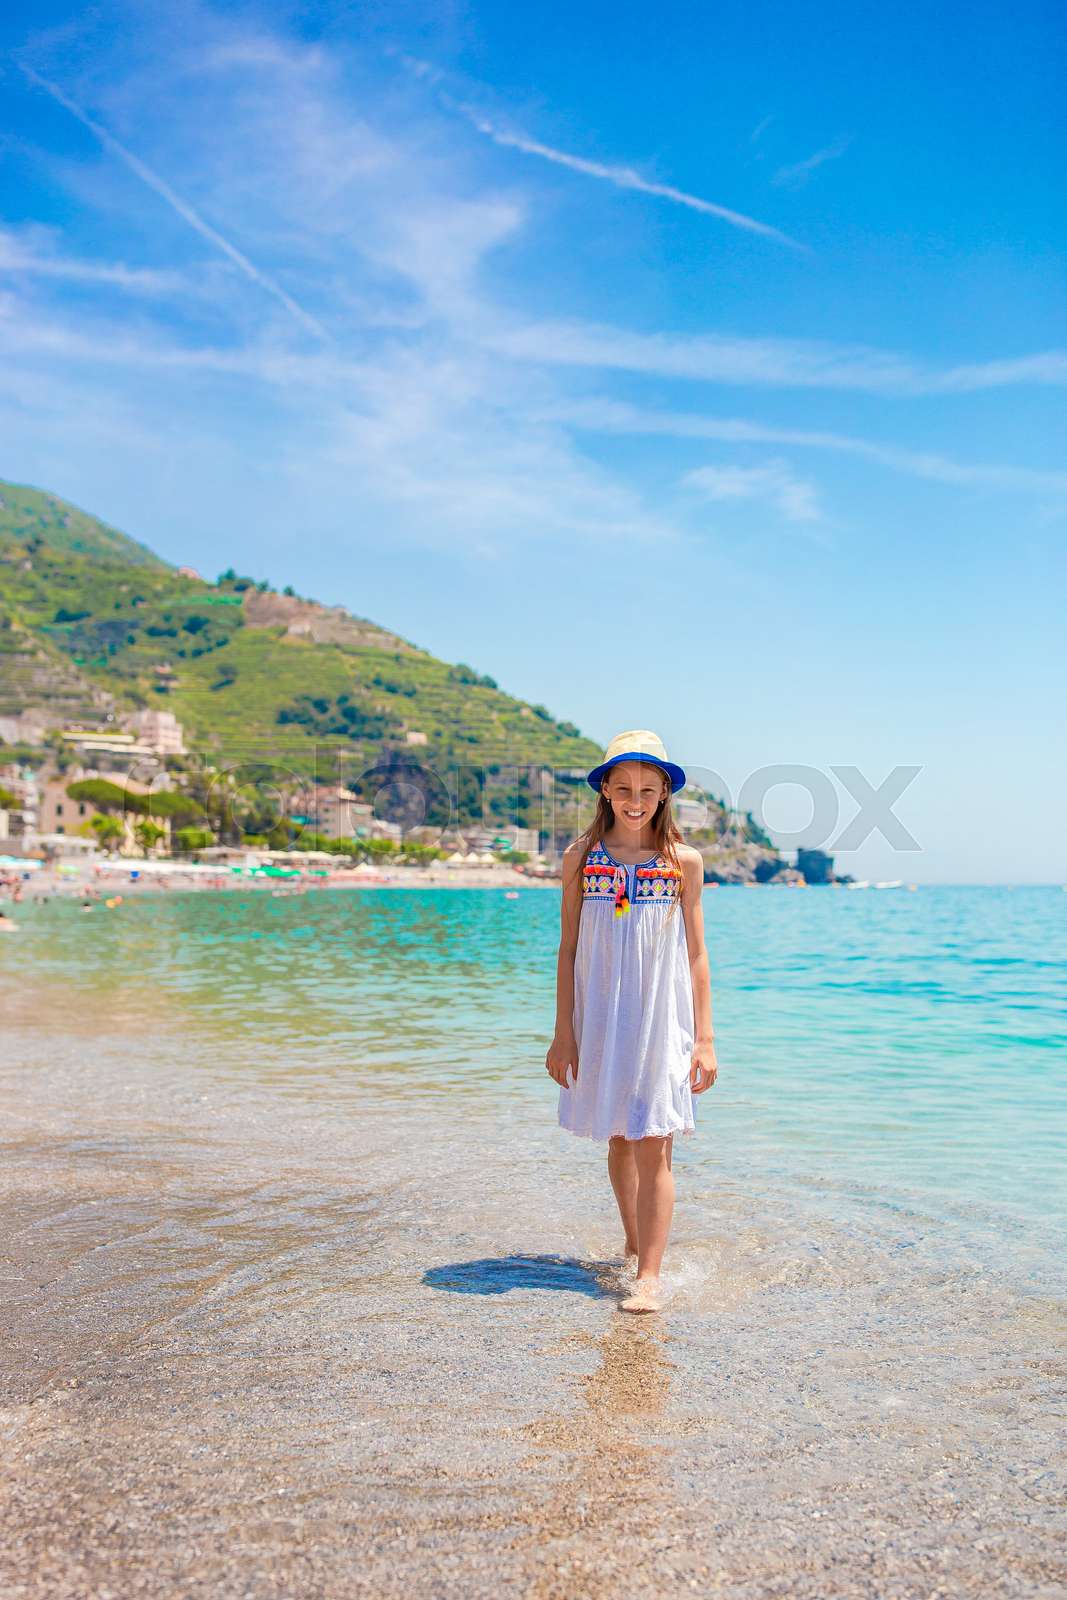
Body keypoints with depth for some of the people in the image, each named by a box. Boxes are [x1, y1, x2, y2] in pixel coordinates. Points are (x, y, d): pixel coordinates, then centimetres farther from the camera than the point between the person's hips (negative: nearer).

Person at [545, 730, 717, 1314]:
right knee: (618, 1139, 13)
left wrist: (704, 1038, -1)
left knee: (653, 1146, -5)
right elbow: (568, 949, 3)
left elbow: (696, 954, 2)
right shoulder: (581, 856, 1)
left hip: (661, 1018, -2)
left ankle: (649, 1275, 1)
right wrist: (563, 1033, 1)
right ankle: (633, 1243, 34)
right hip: (600, 1017, 2)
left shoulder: (683, 861, -1)